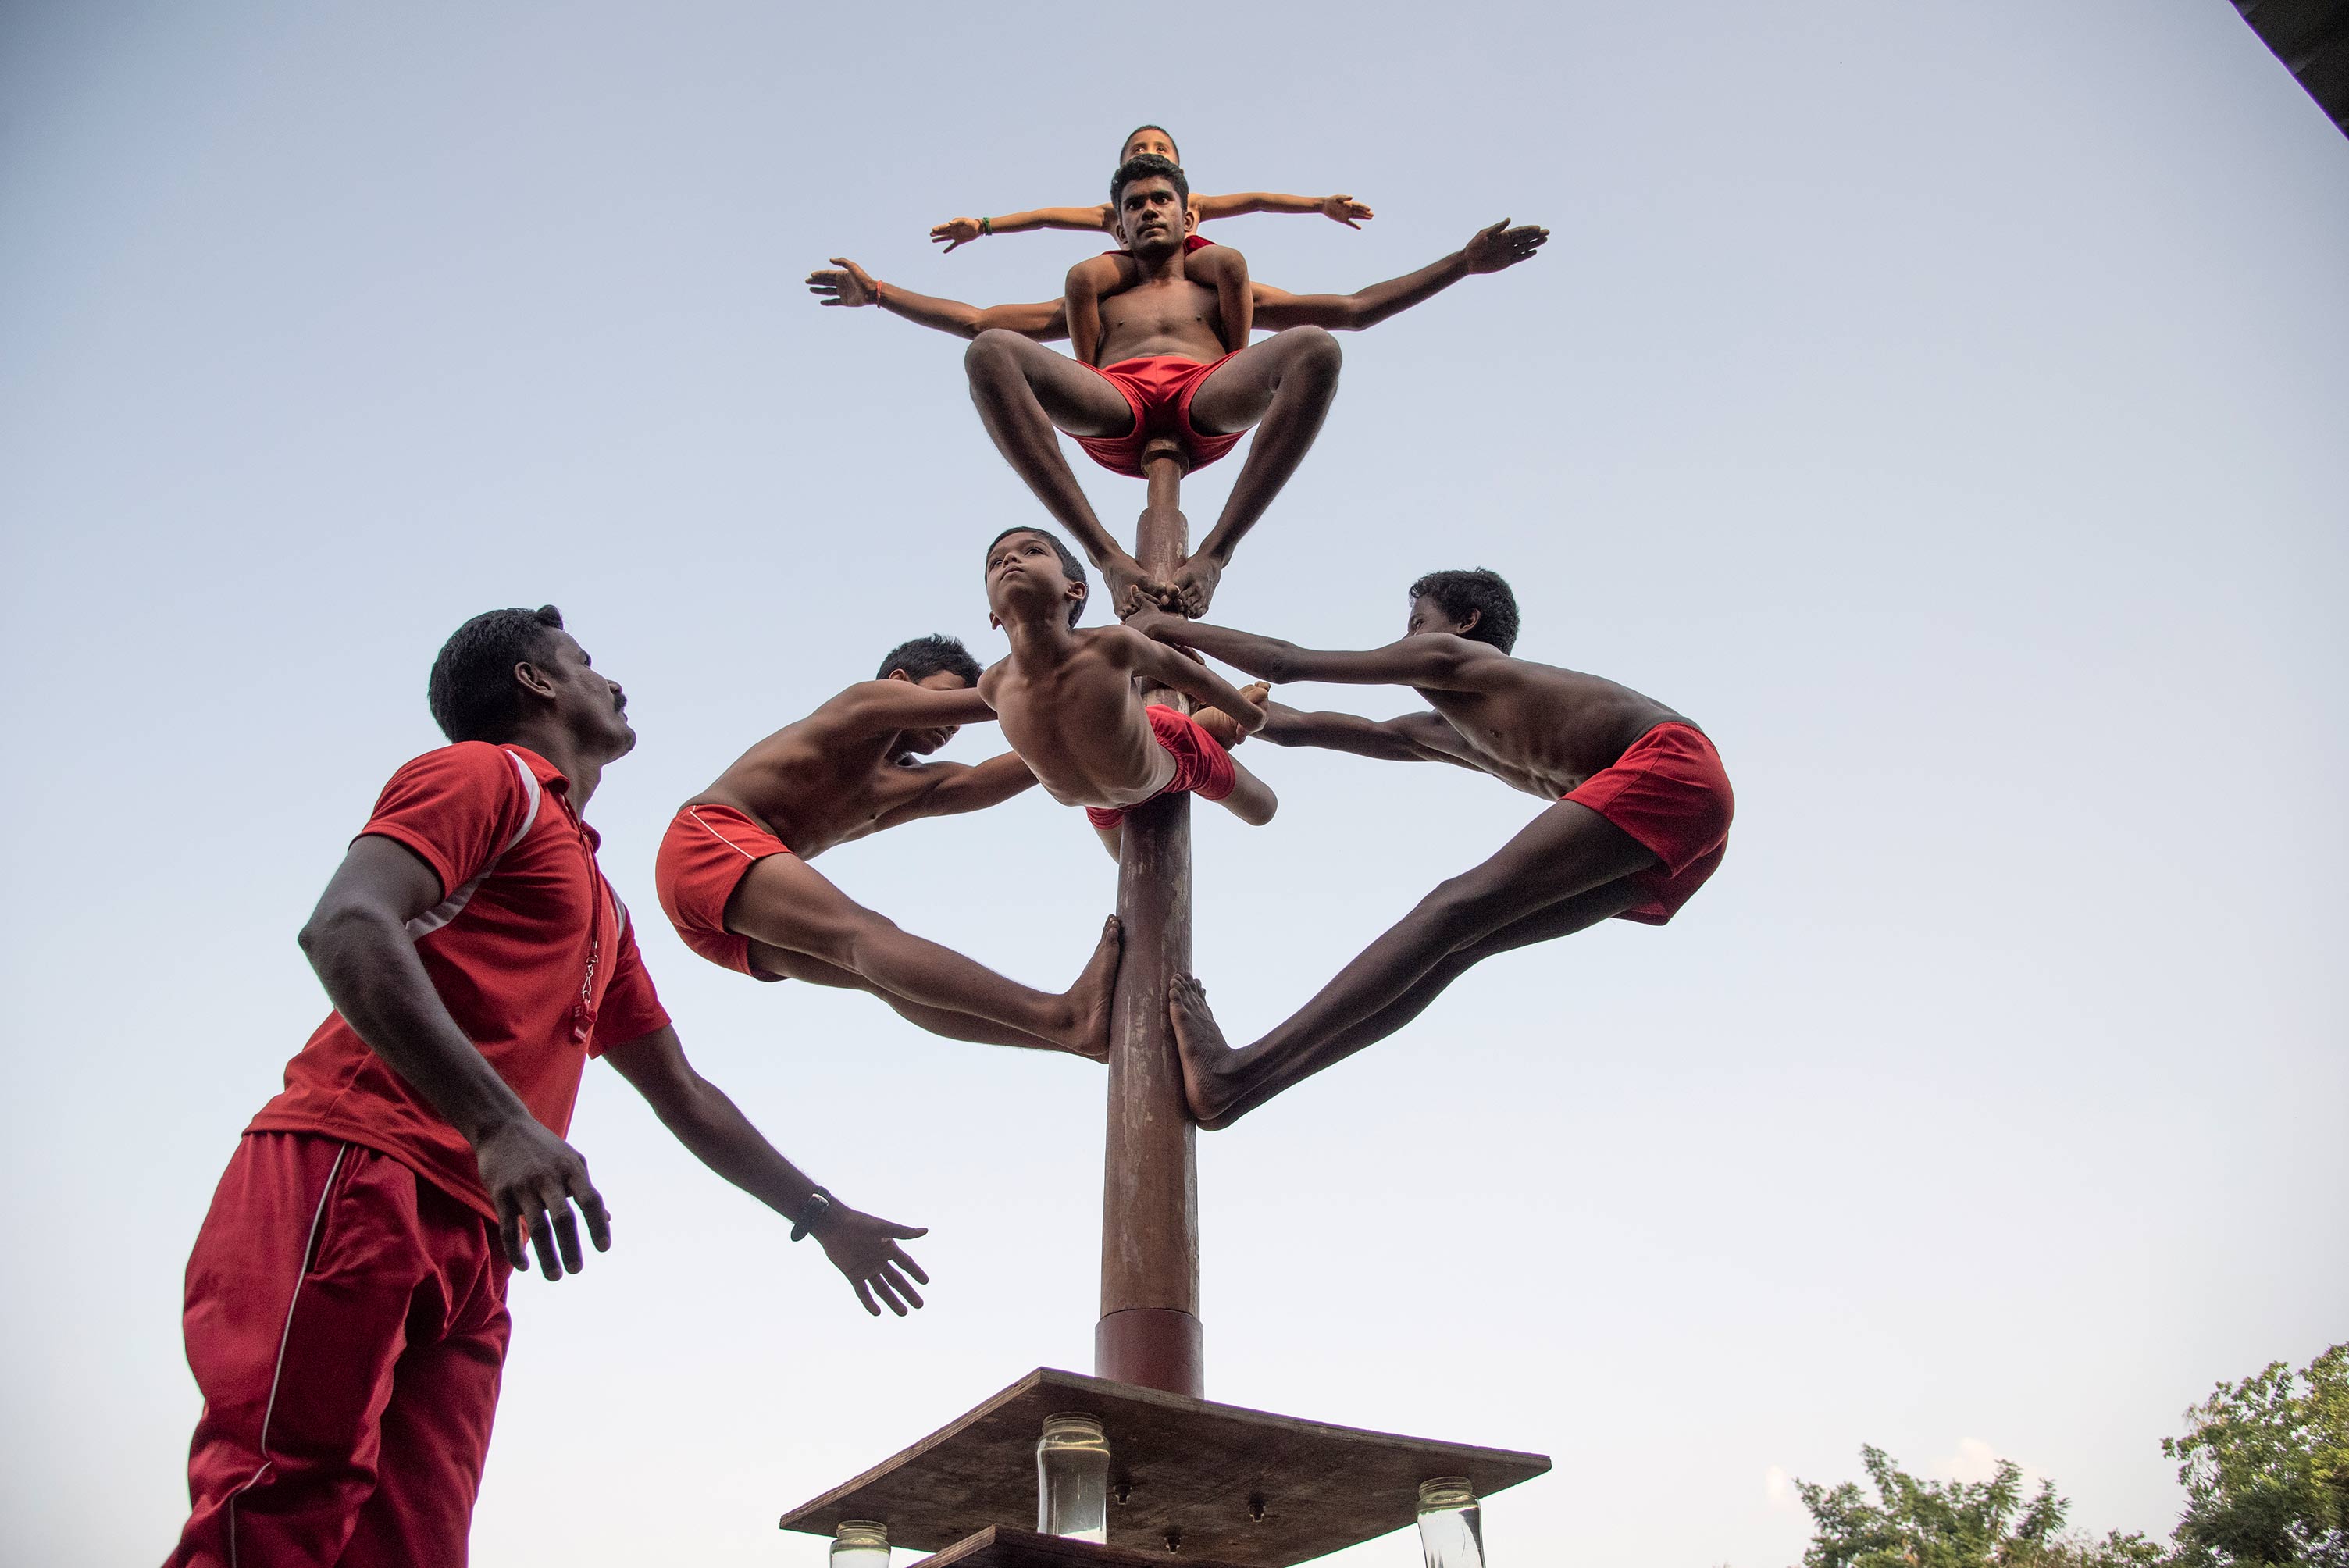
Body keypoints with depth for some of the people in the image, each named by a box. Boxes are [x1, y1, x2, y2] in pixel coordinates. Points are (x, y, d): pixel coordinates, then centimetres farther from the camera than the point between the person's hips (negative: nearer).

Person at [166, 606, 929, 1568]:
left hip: (468, 1243, 8)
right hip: (352, 1174, -8)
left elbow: (685, 1097, 35)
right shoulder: (487, 773, 6)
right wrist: (499, 1123, -27)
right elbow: (347, 926, -13)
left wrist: (823, 1217, 34)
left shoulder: (602, 904, 32)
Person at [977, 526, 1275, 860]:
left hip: (1174, 748, -2)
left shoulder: (1113, 647, -41)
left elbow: (1180, 667, -19)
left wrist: (1249, 715, -2)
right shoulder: (994, 687, -32)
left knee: (1262, 811, 24)